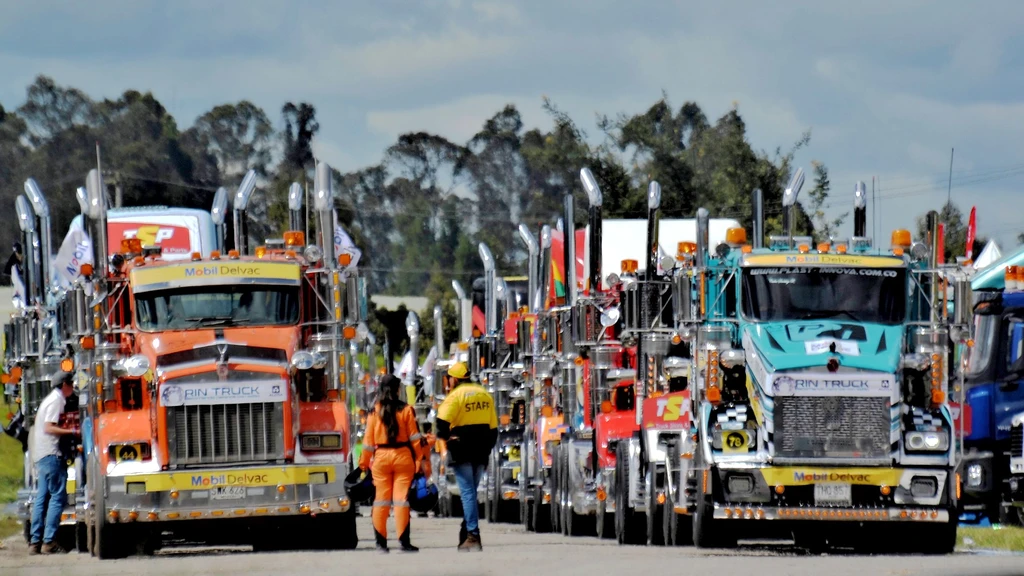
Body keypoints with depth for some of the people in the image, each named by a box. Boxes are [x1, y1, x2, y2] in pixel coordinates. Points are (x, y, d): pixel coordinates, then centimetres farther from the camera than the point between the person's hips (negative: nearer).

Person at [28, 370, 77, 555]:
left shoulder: (50, 399, 20)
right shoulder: (57, 401, -10)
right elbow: (49, 428, -19)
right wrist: (72, 431, -20)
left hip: (41, 456, 10)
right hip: (51, 454, -10)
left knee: (42, 498, 8)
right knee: (58, 497, -9)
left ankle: (35, 541, 5)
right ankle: (49, 541, -12)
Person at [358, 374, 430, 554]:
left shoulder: (375, 412, 1)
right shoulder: (406, 410, -3)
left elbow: (368, 440, 4)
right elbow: (414, 437, -3)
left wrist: (364, 463, 12)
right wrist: (420, 458, 5)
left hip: (381, 457, 1)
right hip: (403, 456, -1)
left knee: (381, 499, 6)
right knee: (401, 497, -2)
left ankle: (381, 542, 6)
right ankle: (404, 541, -5)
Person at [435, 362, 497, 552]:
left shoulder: (456, 395, -8)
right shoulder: (485, 395, 13)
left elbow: (442, 422, -18)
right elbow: (493, 427, 17)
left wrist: (445, 436, 1)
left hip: (462, 451, -6)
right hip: (481, 452, 6)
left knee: (467, 492, -6)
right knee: (471, 491, 15)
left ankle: (473, 535, -12)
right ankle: (467, 533, 15)